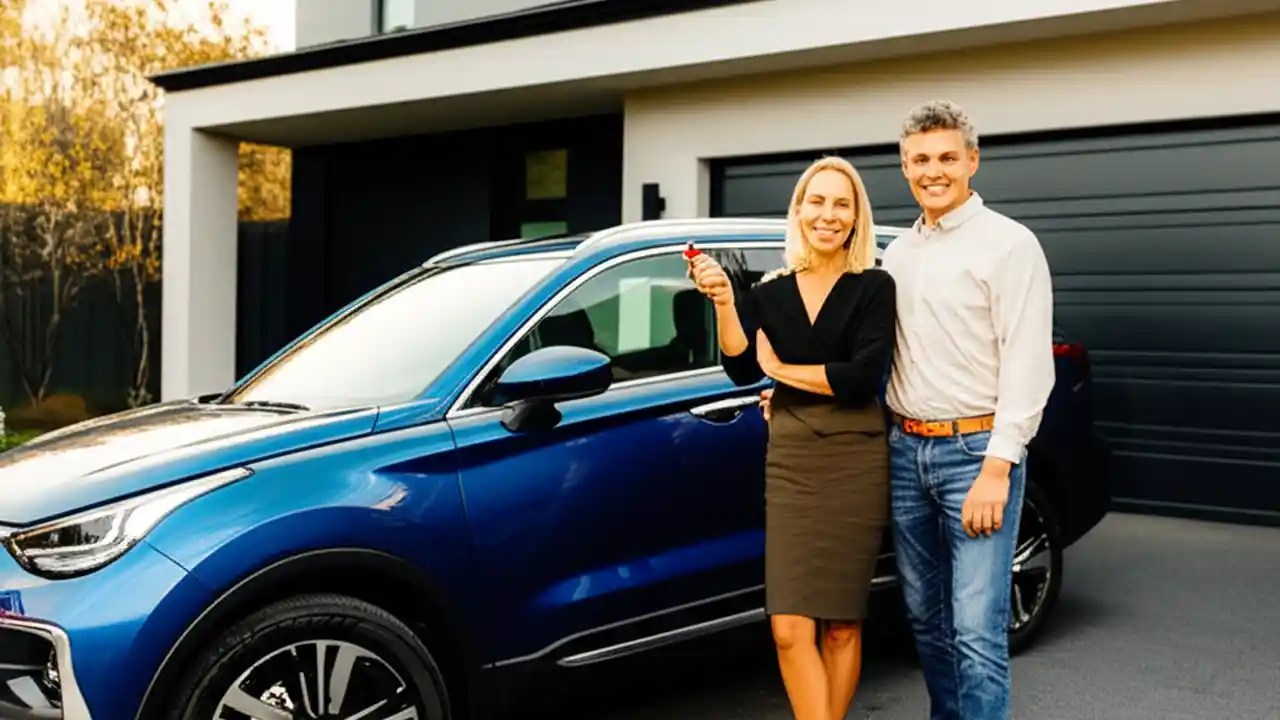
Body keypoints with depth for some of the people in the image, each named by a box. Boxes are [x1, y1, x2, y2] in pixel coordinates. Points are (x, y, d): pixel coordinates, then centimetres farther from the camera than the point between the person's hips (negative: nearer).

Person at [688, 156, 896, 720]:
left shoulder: (873, 287, -1)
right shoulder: (770, 293, 8)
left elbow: (862, 378, -13)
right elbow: (742, 371, -4)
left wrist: (782, 368, -4)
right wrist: (724, 302, -16)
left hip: (855, 462, -2)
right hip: (789, 462, 2)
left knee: (841, 626, 6)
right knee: (790, 628, -5)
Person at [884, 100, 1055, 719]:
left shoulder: (1008, 244, -6)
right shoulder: (897, 253, 14)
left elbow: (1027, 363, -13)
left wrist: (997, 467, -18)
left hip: (976, 451, -6)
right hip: (905, 449, 6)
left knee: (977, 631, -8)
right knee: (926, 618, 14)